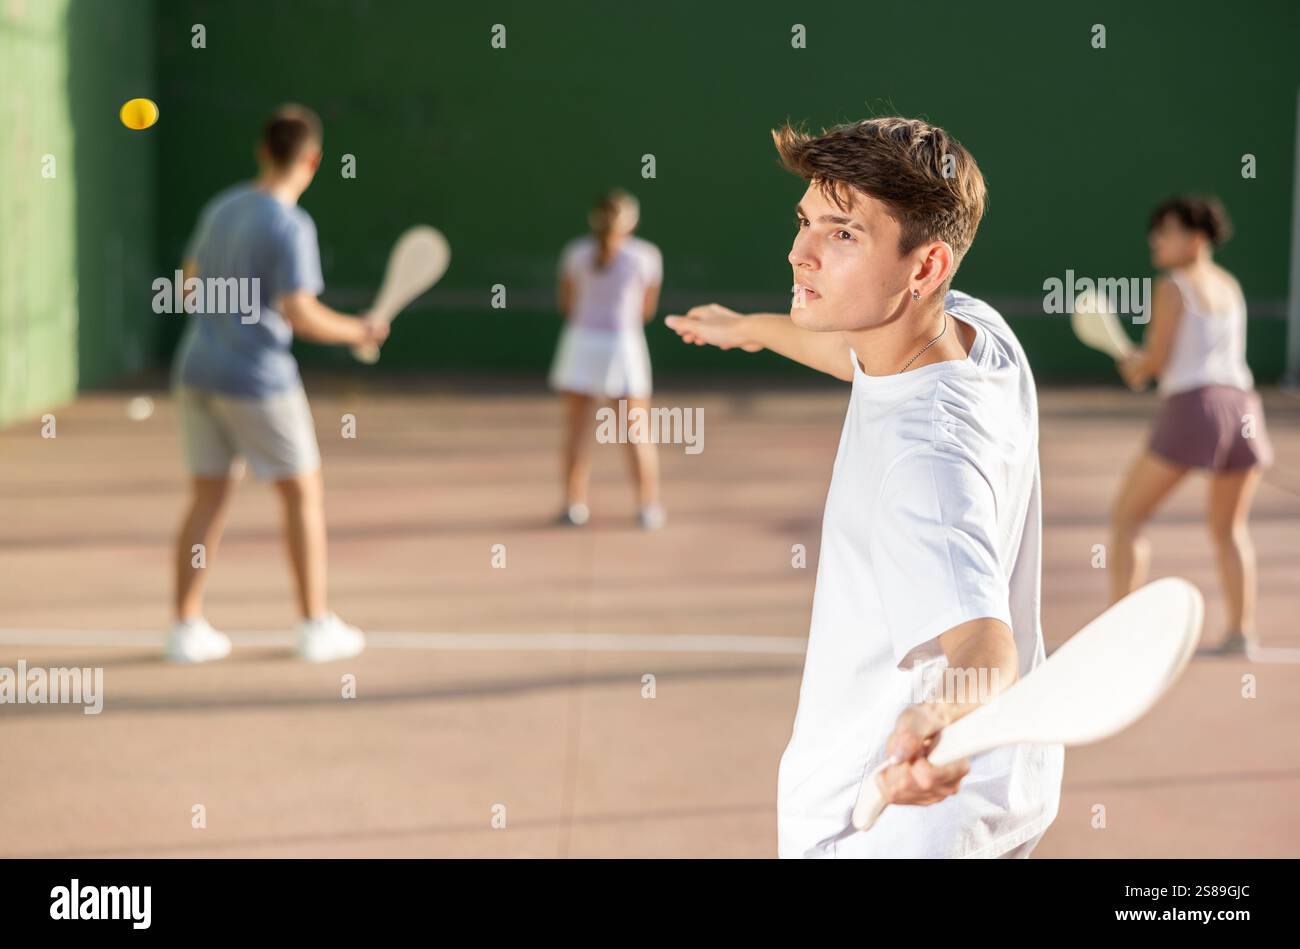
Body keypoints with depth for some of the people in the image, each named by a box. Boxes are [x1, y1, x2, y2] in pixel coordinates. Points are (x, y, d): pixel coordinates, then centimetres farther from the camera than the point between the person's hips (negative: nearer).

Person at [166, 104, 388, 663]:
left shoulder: (222, 208, 8)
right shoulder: (290, 225, -15)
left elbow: (192, 279, 22)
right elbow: (300, 314, -22)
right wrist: (358, 332, -7)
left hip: (197, 371, 7)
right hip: (257, 379, -7)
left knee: (209, 498, 11)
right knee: (304, 494, 6)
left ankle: (186, 628, 11)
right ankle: (316, 627, 10)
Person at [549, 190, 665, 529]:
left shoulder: (576, 252, 3)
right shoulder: (647, 255, -2)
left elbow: (566, 304, 9)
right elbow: (647, 311, 5)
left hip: (581, 340, 1)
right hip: (624, 343, -1)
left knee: (577, 431, 6)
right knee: (637, 435, 7)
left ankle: (574, 505, 5)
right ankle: (649, 507, 8)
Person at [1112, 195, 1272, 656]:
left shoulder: (1173, 286, -3)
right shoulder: (1230, 286, 18)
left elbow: (1156, 358, -5)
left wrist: (1136, 368, 17)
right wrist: (1147, 366, 23)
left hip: (1191, 408, -7)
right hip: (1242, 405, 7)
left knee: (1127, 517, 2)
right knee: (1229, 528, 20)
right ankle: (1241, 631, 12)